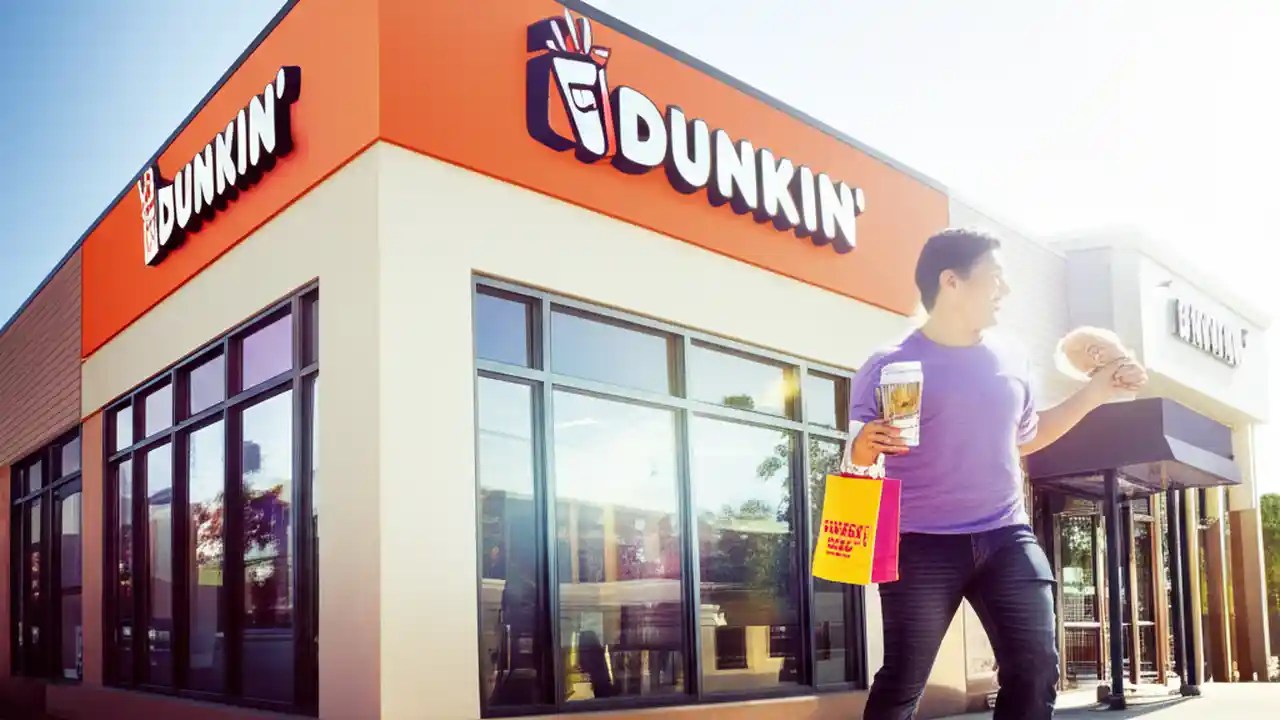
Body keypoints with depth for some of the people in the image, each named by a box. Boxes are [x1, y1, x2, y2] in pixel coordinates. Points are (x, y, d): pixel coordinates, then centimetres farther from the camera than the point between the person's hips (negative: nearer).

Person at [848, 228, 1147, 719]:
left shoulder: (1011, 359, 10)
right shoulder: (891, 365, -7)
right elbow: (855, 459, -4)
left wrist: (1094, 393, 19)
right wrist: (865, 447, -28)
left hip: (1006, 538, 5)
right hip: (922, 546, -5)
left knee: (1036, 672, 0)